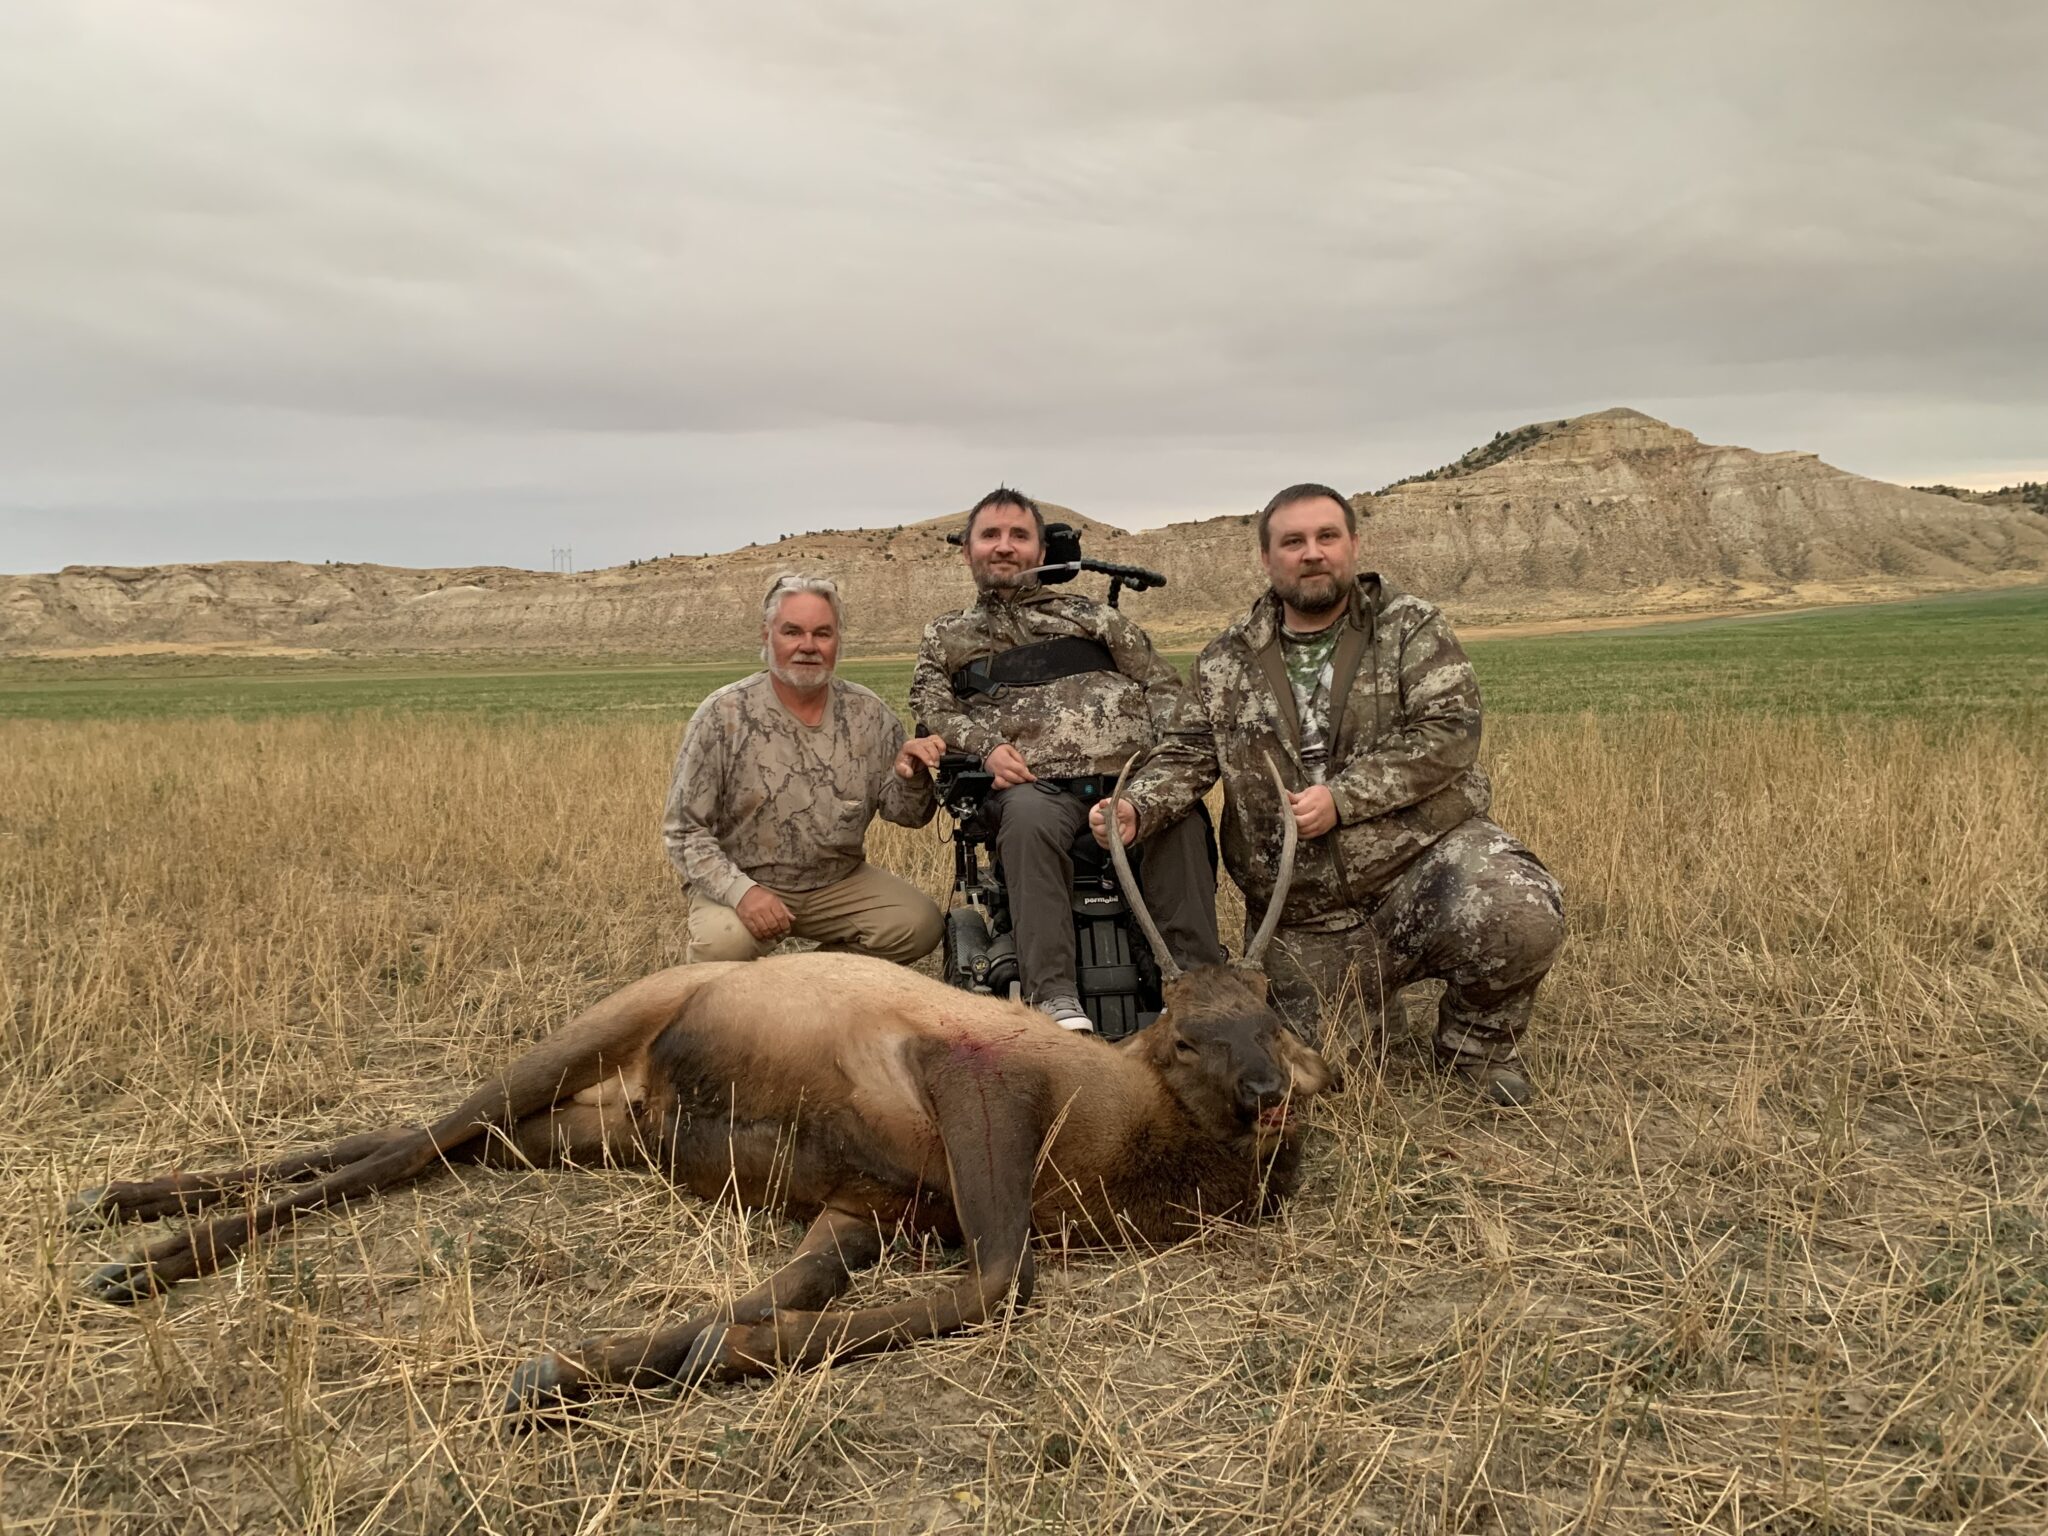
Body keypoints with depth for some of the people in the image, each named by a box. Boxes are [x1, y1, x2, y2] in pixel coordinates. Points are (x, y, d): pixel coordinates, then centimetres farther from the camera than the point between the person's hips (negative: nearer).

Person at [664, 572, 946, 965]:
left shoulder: (868, 713, 0)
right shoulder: (723, 715, -10)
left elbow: (904, 812, 4)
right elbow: (685, 830, -9)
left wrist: (911, 779, -21)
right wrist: (739, 890, -26)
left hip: (840, 883, 4)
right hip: (743, 883, -3)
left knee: (922, 924, -18)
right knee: (722, 944, -33)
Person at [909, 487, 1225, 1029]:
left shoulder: (1090, 614, 30)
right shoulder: (946, 637, 30)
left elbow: (1162, 682, 22)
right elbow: (931, 708, 13)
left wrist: (1167, 747, 1)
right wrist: (985, 744, -8)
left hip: (1131, 769, 2)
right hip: (1035, 782, -1)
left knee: (1180, 816, -33)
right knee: (1029, 818, -39)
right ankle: (1054, 998, -42)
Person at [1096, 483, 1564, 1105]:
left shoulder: (1411, 627, 1)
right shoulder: (1226, 663, 8)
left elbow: (1447, 734, -10)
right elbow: (1186, 754, 1)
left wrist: (1342, 797, -19)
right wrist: (1137, 809, -21)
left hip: (1427, 854, -2)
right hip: (1306, 918, 3)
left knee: (1518, 917, -31)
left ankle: (1478, 1042, 2)